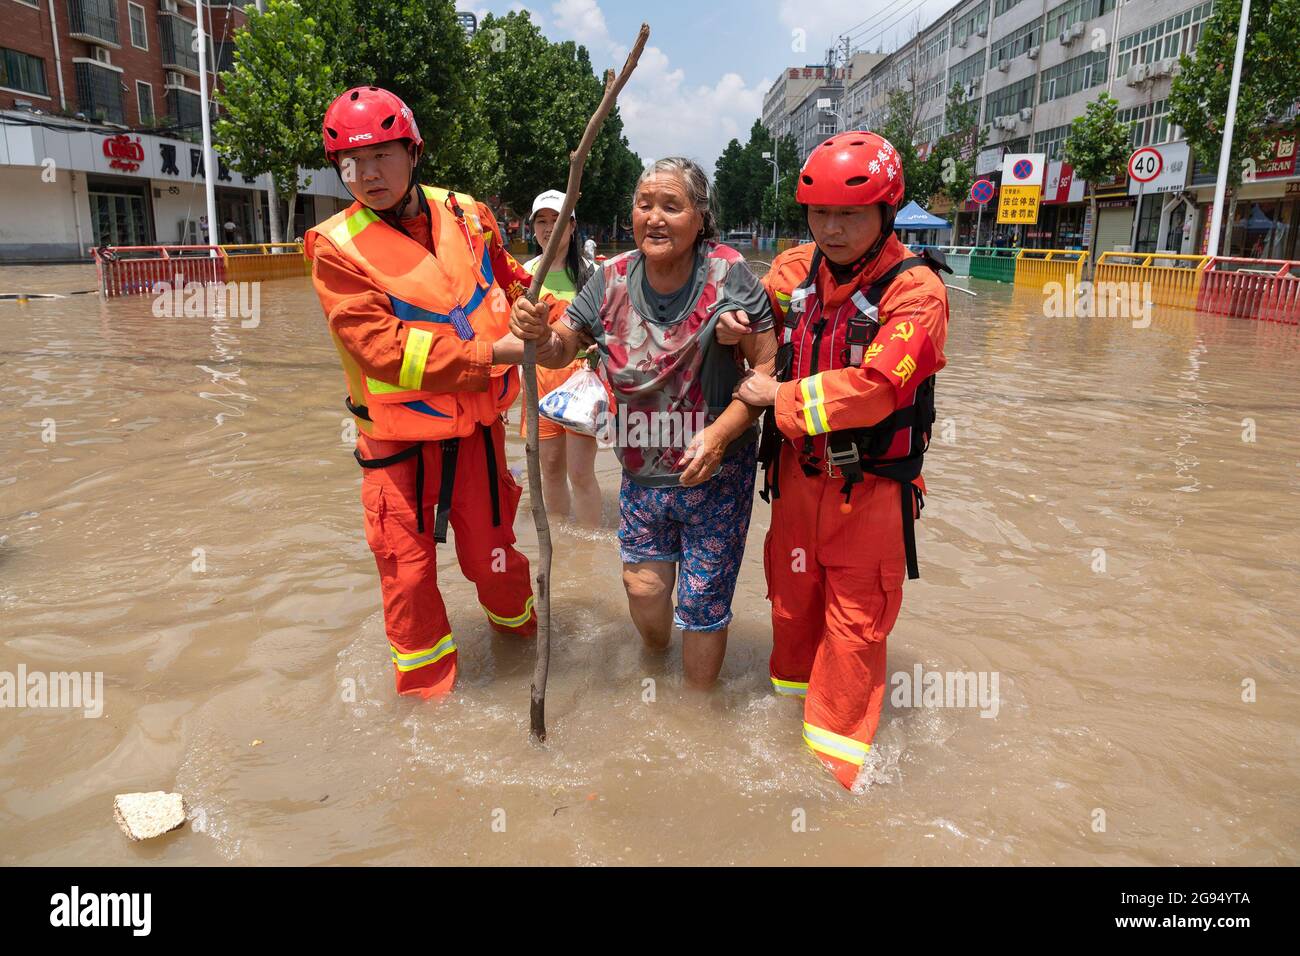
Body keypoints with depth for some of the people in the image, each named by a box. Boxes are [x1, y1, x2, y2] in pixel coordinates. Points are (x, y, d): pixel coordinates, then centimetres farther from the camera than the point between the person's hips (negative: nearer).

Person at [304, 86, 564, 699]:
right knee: (408, 570, 7)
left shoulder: (466, 215, 1)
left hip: (477, 425, 3)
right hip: (398, 438, -2)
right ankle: (425, 686, 30)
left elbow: (513, 281, 20)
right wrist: (490, 353, -22)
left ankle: (518, 628, 44)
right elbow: (385, 349, -21)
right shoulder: (337, 246, -11)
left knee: (491, 554, 14)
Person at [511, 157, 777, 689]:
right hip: (642, 473, 4)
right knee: (642, 589, 11)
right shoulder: (613, 278, -3)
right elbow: (561, 350, 5)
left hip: (716, 473, -3)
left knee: (702, 600, 8)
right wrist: (536, 333, -18)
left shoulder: (727, 273, -15)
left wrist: (721, 432, -27)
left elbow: (768, 365, -16)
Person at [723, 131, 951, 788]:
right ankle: (789, 699, 42)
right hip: (797, 472, 5)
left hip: (871, 486, -5)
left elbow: (873, 386, -26)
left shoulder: (914, 289, -15)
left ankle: (835, 762, 20)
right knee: (791, 598, 18)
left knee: (855, 623, 4)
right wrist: (731, 328, -2)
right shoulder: (794, 270, 3)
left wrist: (778, 397, -18)